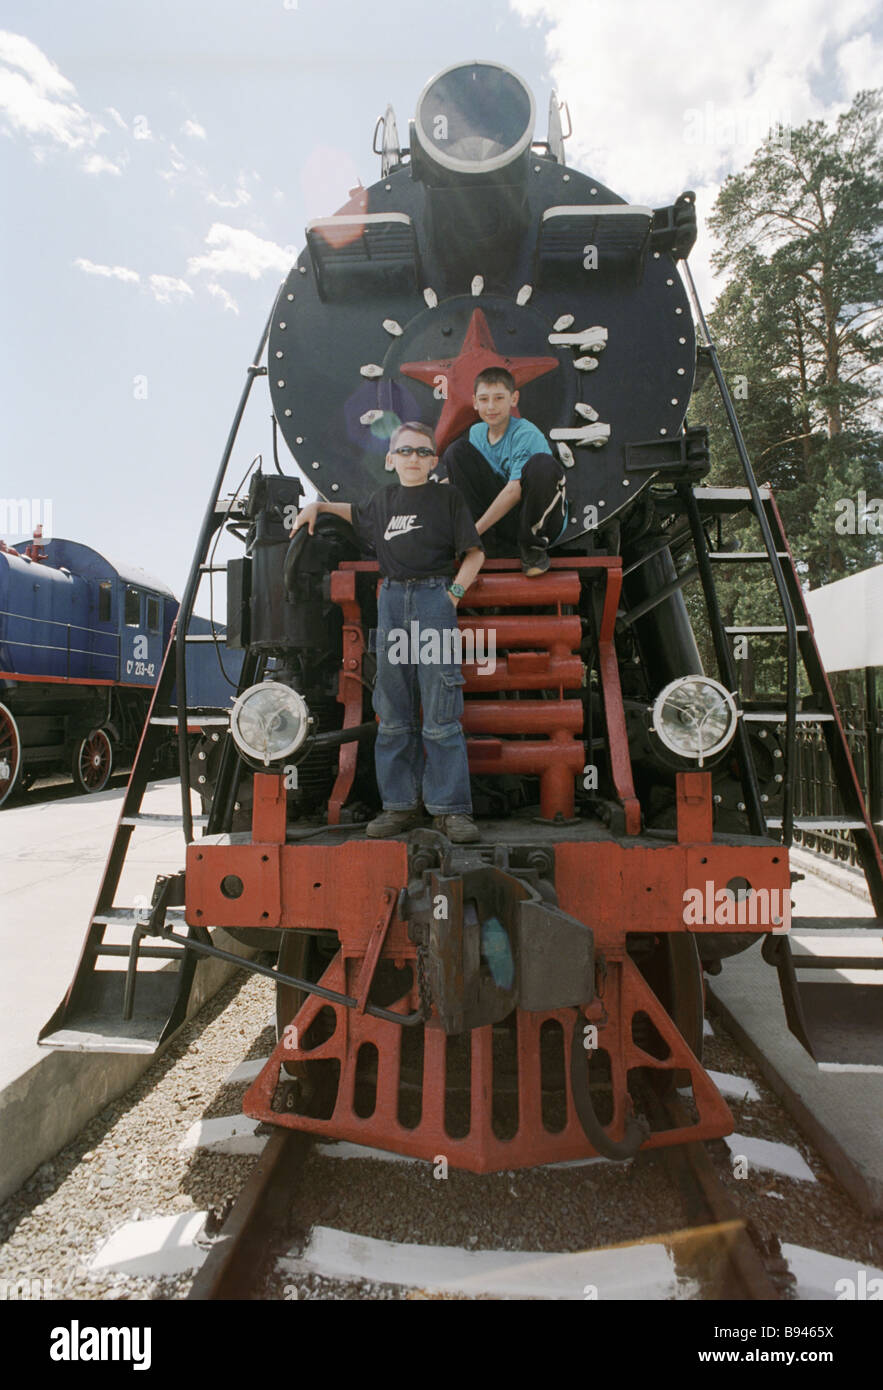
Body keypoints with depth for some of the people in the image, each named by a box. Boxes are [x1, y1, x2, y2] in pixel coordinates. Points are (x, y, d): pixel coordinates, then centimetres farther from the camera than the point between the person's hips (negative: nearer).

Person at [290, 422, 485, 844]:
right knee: (394, 714, 4)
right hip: (392, 599, 4)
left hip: (435, 598, -4)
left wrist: (453, 593, -5)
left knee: (441, 714, -8)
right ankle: (400, 805, 12)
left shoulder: (447, 497, 8)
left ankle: (450, 808, -3)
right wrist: (318, 505, 30)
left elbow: (474, 552, 6)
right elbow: (357, 515, 41)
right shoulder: (384, 499, 19)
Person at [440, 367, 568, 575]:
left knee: (542, 464, -36)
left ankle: (533, 548, -14)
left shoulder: (527, 434, -15)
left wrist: (475, 530, -24)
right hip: (504, 522, 5)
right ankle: (492, 541, -12)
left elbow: (515, 490, -23)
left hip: (543, 521, -5)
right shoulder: (476, 433, 6)